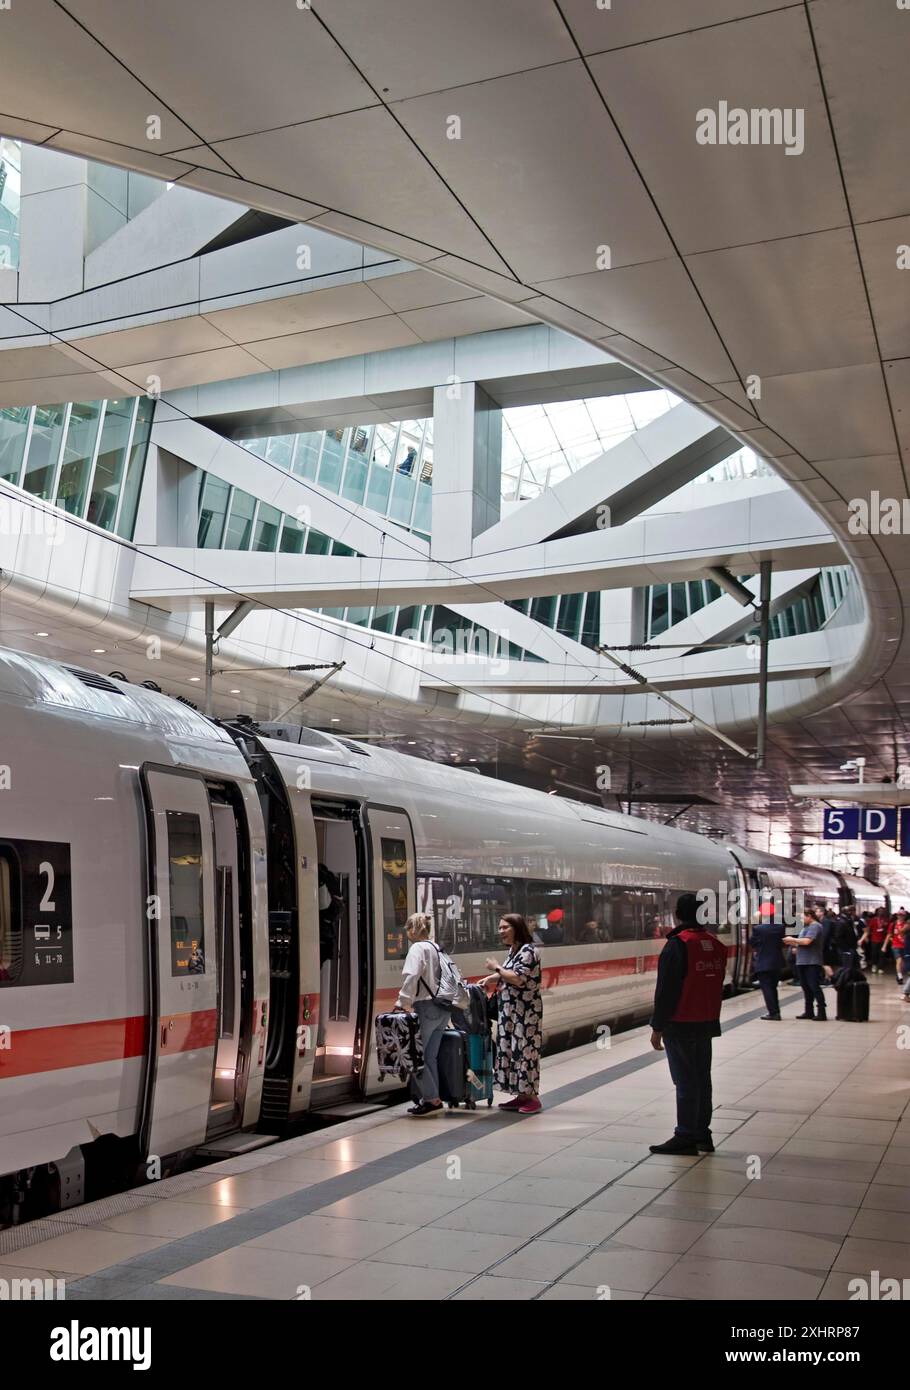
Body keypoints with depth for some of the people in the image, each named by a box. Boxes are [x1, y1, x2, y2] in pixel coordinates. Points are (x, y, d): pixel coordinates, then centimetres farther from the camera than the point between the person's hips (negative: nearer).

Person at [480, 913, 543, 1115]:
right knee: (509, 1050, 10)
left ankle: (532, 1097, 2)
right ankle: (521, 1096, 17)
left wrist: (497, 968, -12)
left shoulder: (528, 951, -14)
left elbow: (519, 979, -22)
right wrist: (490, 979, 12)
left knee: (525, 1051, -5)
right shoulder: (512, 950, 14)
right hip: (509, 1010, 9)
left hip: (525, 1012, -9)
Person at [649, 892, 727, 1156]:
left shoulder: (677, 945, -16)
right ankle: (702, 1134, 20)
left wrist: (657, 1027, -10)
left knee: (685, 1082, -3)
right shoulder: (715, 944, 7)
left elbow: (666, 990, -16)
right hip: (708, 1023, 7)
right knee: (702, 1079, 14)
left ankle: (686, 1137, 1)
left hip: (681, 1025, -7)